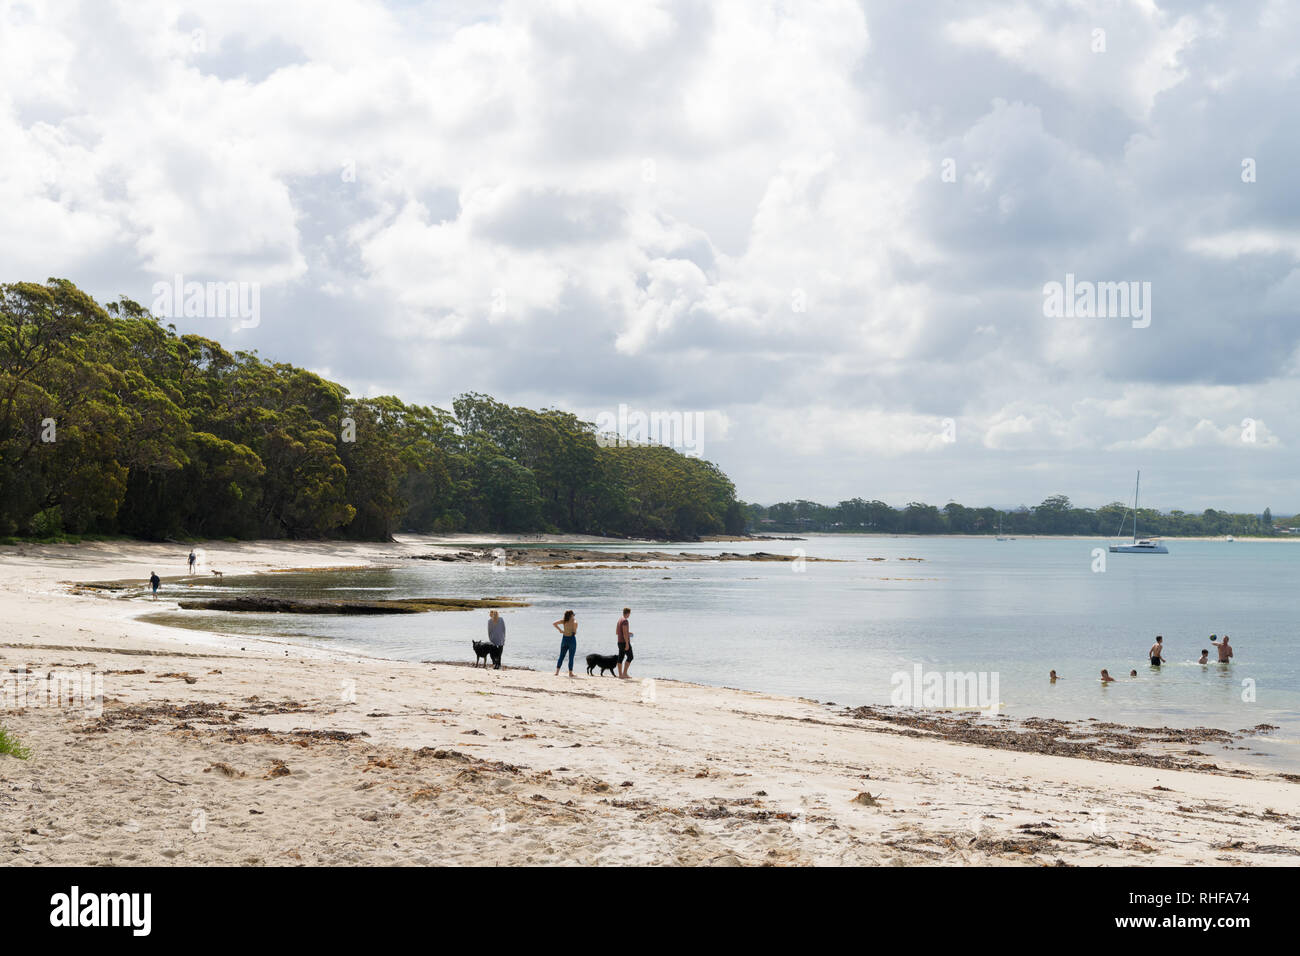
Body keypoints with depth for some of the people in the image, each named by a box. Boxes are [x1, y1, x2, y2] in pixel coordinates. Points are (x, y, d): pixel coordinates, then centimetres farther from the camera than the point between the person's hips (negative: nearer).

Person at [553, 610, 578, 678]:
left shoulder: (563, 621, 1)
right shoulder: (574, 621, -8)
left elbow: (554, 623, -3)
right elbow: (575, 623, -26)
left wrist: (560, 630, 2)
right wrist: (575, 631, -8)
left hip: (564, 639, 4)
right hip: (571, 639, -4)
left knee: (561, 656, 11)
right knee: (571, 657, 3)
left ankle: (557, 672, 5)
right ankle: (570, 673, 5)